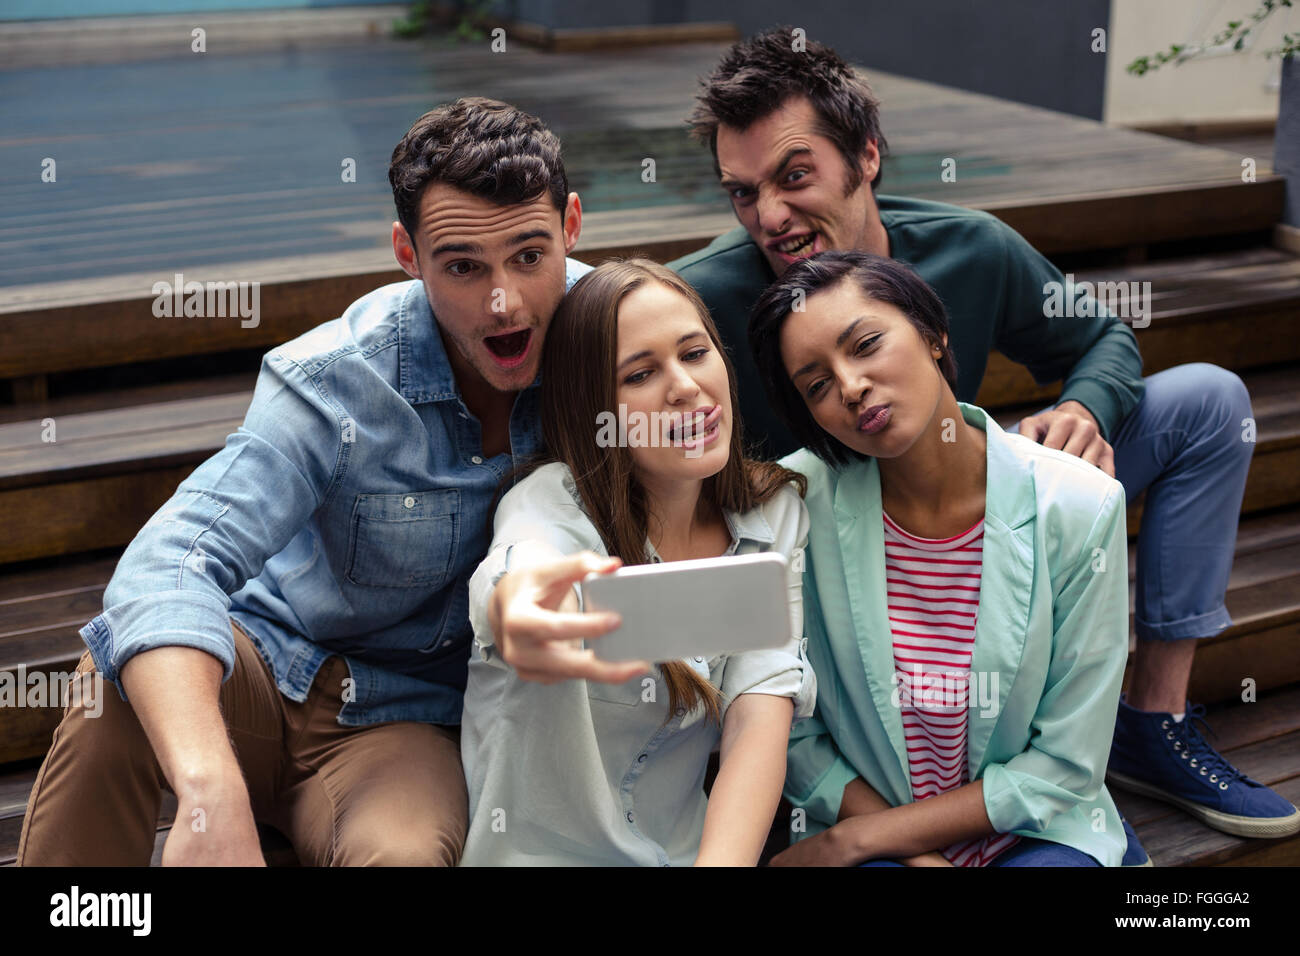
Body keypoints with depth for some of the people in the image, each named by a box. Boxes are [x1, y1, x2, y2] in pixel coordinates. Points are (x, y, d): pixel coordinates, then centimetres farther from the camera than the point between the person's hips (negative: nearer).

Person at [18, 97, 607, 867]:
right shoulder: (336, 380, -21)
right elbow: (171, 564, -34)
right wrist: (212, 797, -52)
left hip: (405, 718, 0)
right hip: (271, 664, 0)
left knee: (403, 850, -36)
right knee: (113, 691, -33)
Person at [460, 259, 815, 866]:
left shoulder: (776, 513, 1)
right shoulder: (553, 504, -10)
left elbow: (761, 715, -10)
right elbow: (518, 568, -34)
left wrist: (722, 860, -27)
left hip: (687, 851, 1)